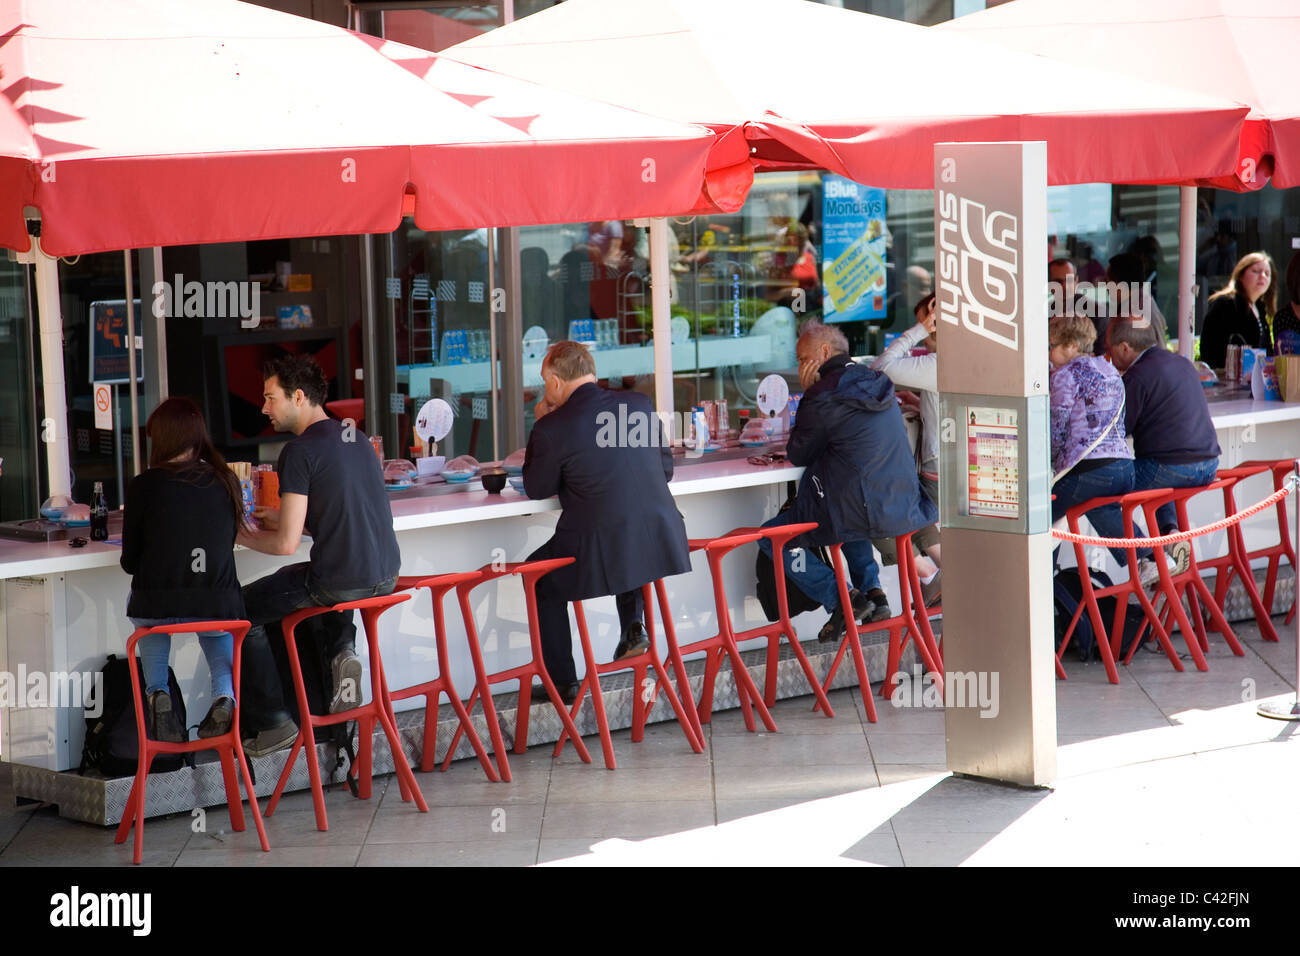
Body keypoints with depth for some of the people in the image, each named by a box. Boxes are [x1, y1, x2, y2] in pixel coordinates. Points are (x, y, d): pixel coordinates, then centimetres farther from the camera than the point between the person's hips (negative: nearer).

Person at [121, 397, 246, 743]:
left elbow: (130, 562, 2)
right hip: (217, 608, 1)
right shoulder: (225, 481, 2)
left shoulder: (144, 485, -5)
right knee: (219, 623, 37)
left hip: (157, 608, -1)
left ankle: (156, 693, 17)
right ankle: (224, 693, 10)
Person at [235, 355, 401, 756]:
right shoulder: (356, 438, 11)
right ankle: (341, 650, 16)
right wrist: (283, 517, 24)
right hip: (385, 576, 8)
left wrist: (242, 536, 3)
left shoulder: (301, 451, -14)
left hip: (340, 584, -8)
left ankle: (273, 723, 12)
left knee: (243, 610, 11)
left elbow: (286, 543, -16)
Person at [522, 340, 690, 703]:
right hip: (662, 546, 5)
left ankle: (561, 681, 23)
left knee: (538, 571, 24)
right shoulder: (641, 405, 4)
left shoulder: (552, 428, -10)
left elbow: (536, 490, 5)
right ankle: (632, 627, 23)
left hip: (602, 557, -5)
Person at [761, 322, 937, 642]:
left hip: (865, 514, -8)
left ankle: (841, 598, -1)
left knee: (770, 536, 6)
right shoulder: (877, 383, 11)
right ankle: (872, 591, 24)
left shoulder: (823, 395, -14)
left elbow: (797, 455, -1)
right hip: (905, 508, 8)